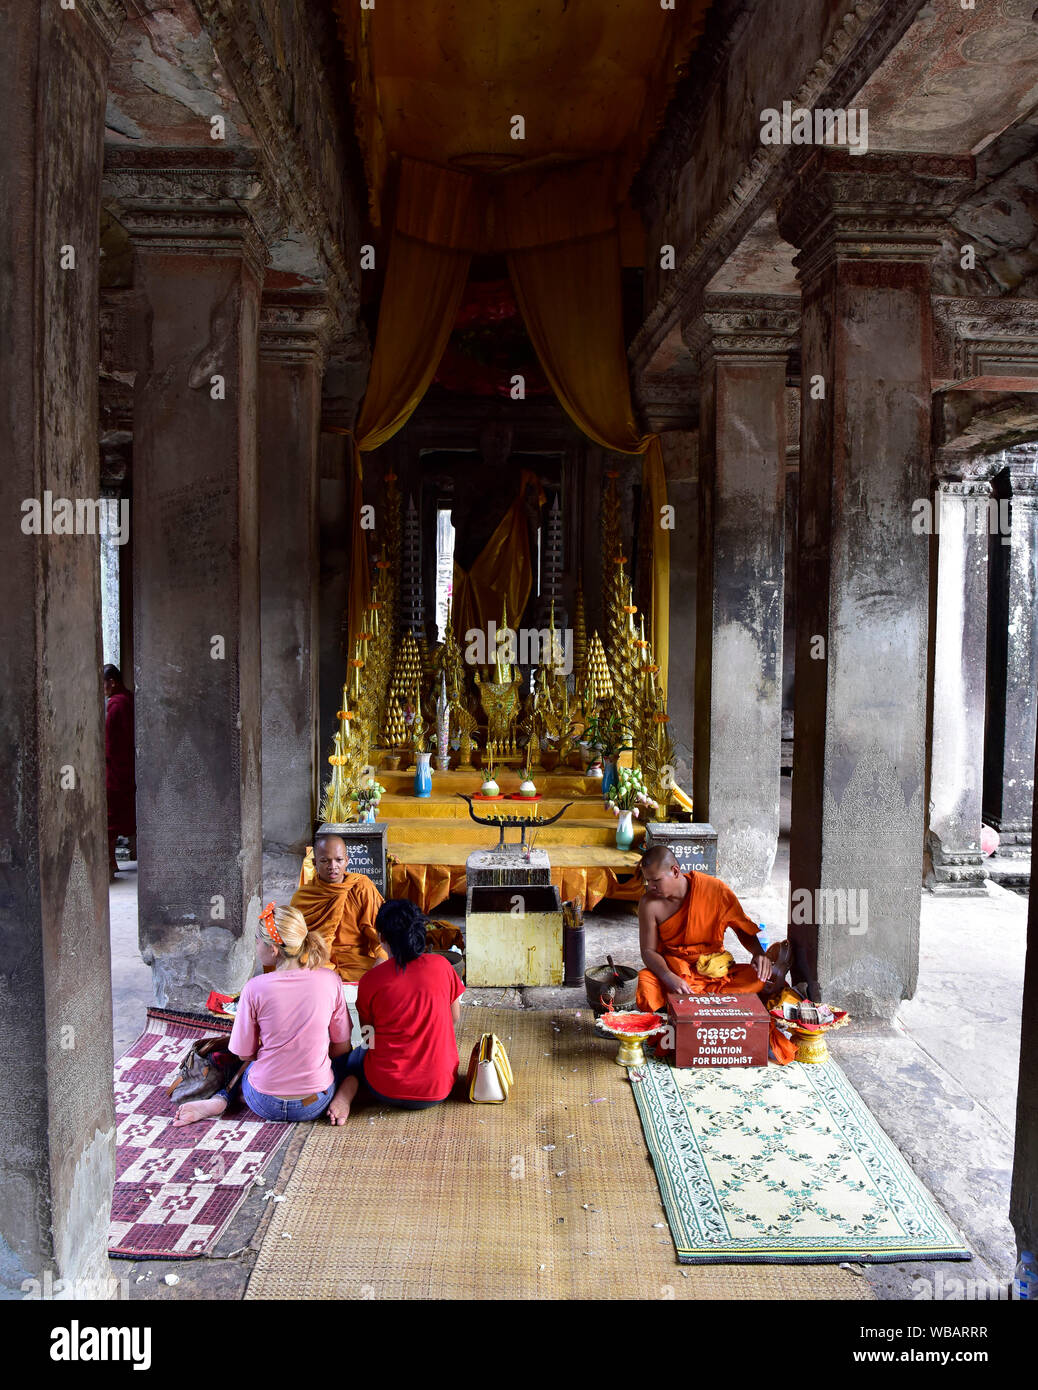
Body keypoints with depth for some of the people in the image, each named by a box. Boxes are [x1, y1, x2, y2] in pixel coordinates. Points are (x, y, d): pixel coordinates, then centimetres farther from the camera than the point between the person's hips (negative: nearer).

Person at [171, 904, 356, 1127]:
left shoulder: (255, 988, -16)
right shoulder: (330, 980, -12)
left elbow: (244, 1054, -4)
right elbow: (342, 1046, -1)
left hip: (266, 1105, -1)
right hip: (316, 1104, 1)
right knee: (342, 1056, 32)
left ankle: (219, 1100, 10)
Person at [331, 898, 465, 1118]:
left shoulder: (371, 980, -9)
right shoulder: (441, 966, -5)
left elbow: (367, 1031, 6)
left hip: (386, 1091, -3)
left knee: (360, 1052, 30)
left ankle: (346, 1091, 0)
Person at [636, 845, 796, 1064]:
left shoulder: (715, 890, -10)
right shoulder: (649, 904, -10)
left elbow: (743, 927, 3)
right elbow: (649, 951, -9)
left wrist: (758, 953, -17)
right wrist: (669, 977, -29)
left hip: (714, 970, 2)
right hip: (672, 969, -1)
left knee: (759, 978, -27)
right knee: (646, 989, -35)